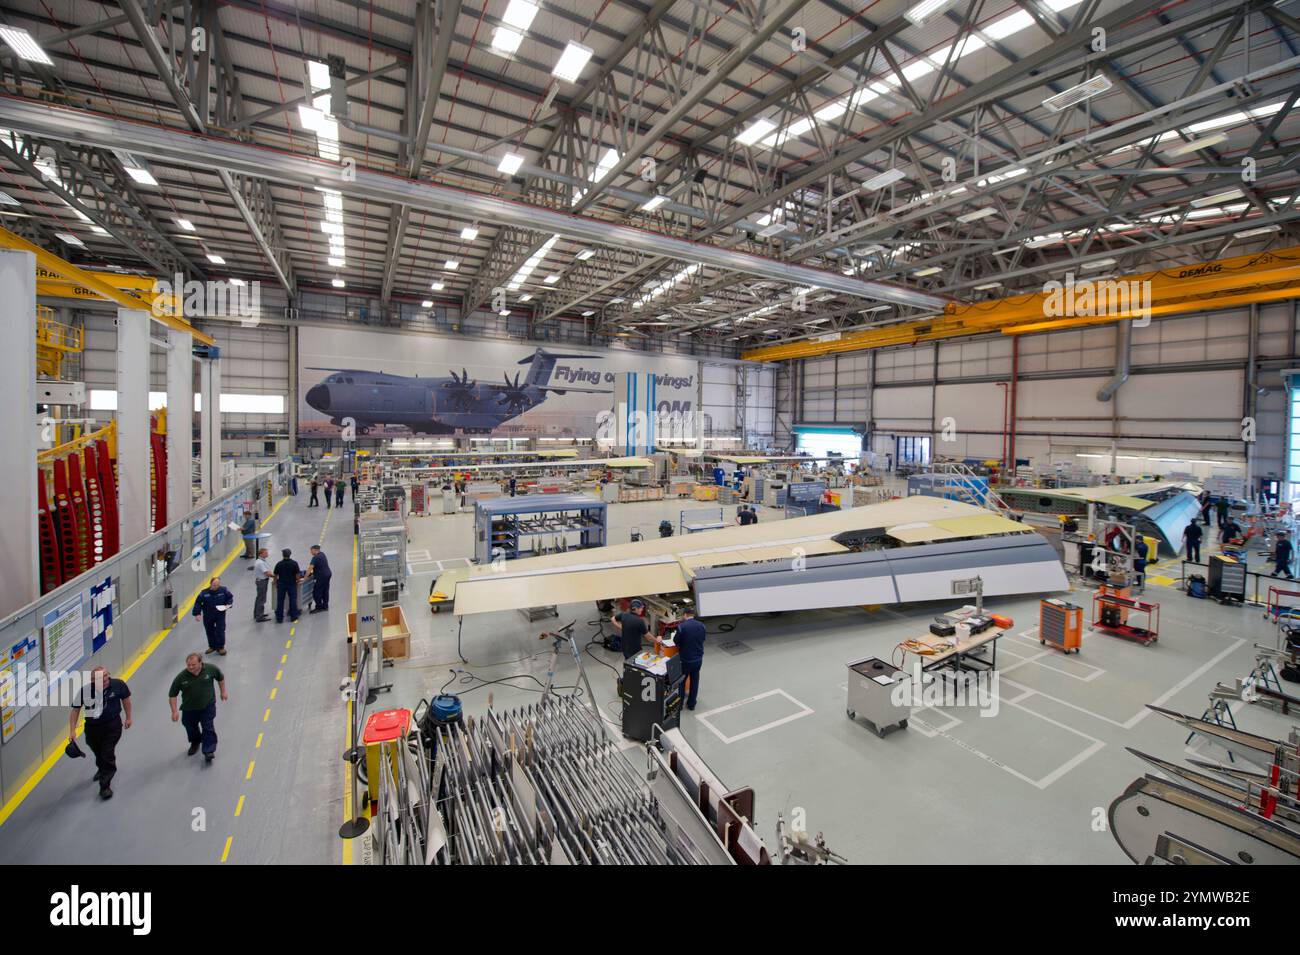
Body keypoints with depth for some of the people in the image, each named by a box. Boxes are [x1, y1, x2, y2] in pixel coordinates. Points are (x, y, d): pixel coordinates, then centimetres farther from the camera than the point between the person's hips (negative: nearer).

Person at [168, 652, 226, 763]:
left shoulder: (211, 669, -18)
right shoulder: (181, 677, -20)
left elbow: (220, 677, 4)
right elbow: (172, 695, -9)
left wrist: (223, 692, 5)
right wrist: (174, 711, -13)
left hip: (208, 705, -2)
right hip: (189, 708, 2)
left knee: (208, 728, -4)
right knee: (191, 728, 21)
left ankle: (209, 751, 5)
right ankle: (195, 743, 50)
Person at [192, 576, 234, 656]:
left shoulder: (223, 590, -10)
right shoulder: (204, 593, -13)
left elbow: (230, 597, 4)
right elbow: (198, 603, -6)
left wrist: (228, 604, -14)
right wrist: (197, 613, -12)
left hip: (220, 615, -1)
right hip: (208, 616, 1)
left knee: (220, 631, -2)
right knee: (210, 631, 14)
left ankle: (220, 647, 13)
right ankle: (212, 646, 32)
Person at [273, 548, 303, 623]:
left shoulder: (279, 564, -6)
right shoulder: (294, 563, -9)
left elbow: (275, 575, 0)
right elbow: (298, 574, -7)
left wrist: (276, 583, 14)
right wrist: (297, 580, 10)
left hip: (281, 584, 1)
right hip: (292, 584, -1)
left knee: (280, 601, 7)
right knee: (293, 600, 7)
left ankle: (279, 618, 10)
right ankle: (293, 616, 11)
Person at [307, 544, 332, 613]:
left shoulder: (315, 557, -17)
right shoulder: (322, 554, 11)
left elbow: (310, 568, -24)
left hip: (322, 576, -10)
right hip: (328, 574, 10)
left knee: (316, 592, -3)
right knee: (325, 591, 15)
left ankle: (318, 607, 2)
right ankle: (325, 606, 23)